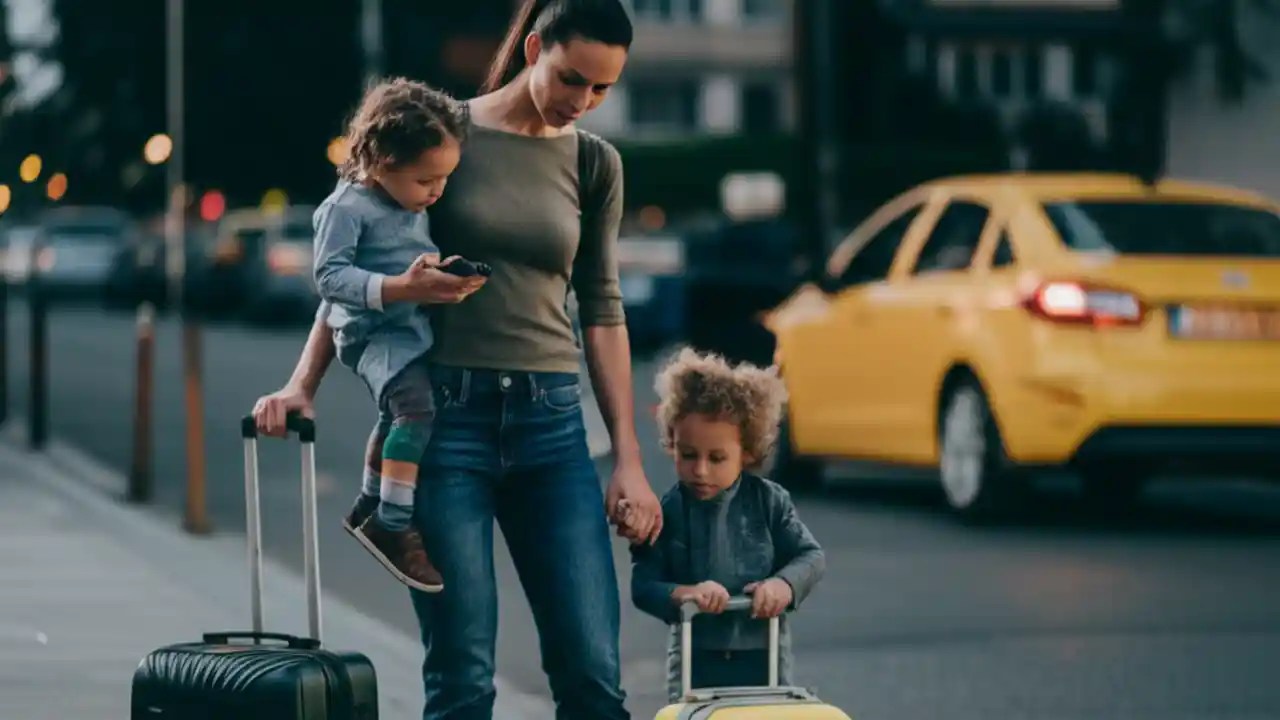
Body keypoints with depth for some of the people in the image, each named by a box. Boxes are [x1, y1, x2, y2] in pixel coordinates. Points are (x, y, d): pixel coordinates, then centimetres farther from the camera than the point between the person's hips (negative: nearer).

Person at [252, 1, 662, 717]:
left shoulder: (595, 164, 9)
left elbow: (601, 309, 12)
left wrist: (629, 460, 7)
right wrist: (302, 386, -3)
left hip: (551, 422, 3)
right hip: (445, 414, -3)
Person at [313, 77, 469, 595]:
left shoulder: (415, 207, 6)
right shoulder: (346, 208, -19)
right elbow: (329, 276, -25)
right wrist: (398, 286, -33)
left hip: (413, 329, 10)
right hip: (374, 333, -10)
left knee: (399, 416, 27)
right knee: (417, 404, -30)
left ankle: (370, 507, 50)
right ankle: (393, 526, -26)